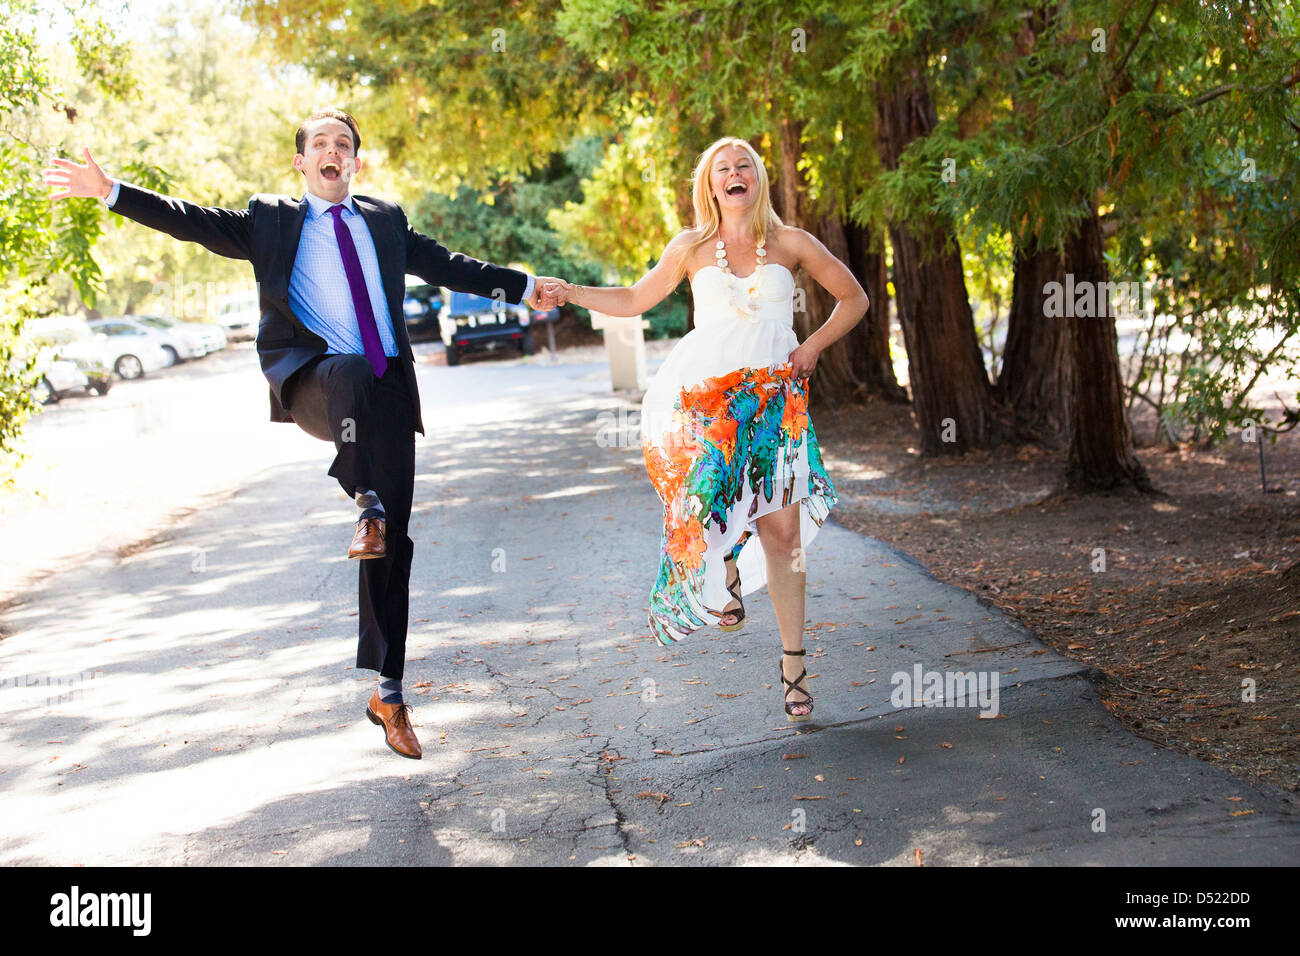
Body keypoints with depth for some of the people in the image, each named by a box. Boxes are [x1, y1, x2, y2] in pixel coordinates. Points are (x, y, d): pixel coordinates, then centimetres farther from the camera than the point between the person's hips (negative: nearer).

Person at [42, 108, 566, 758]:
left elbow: (446, 266, 25)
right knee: (353, 371, -42)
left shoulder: (385, 220, 22)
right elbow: (195, 222, 6)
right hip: (314, 383, -3)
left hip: (386, 393, 3)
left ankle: (388, 693, 5)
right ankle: (364, 506, -31)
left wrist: (522, 287, 19)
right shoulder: (270, 221, 14)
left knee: (393, 542, -1)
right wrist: (108, 191, -4)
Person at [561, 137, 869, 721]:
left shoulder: (790, 243, 6)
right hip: (708, 397, 0)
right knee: (710, 506, -13)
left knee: (783, 529, -4)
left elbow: (853, 298, 14)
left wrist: (813, 347, 1)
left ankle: (793, 663, 5)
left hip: (776, 398, 0)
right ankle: (727, 580, 24)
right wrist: (568, 293, 6)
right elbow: (635, 300, 15)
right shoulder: (692, 247, 7)